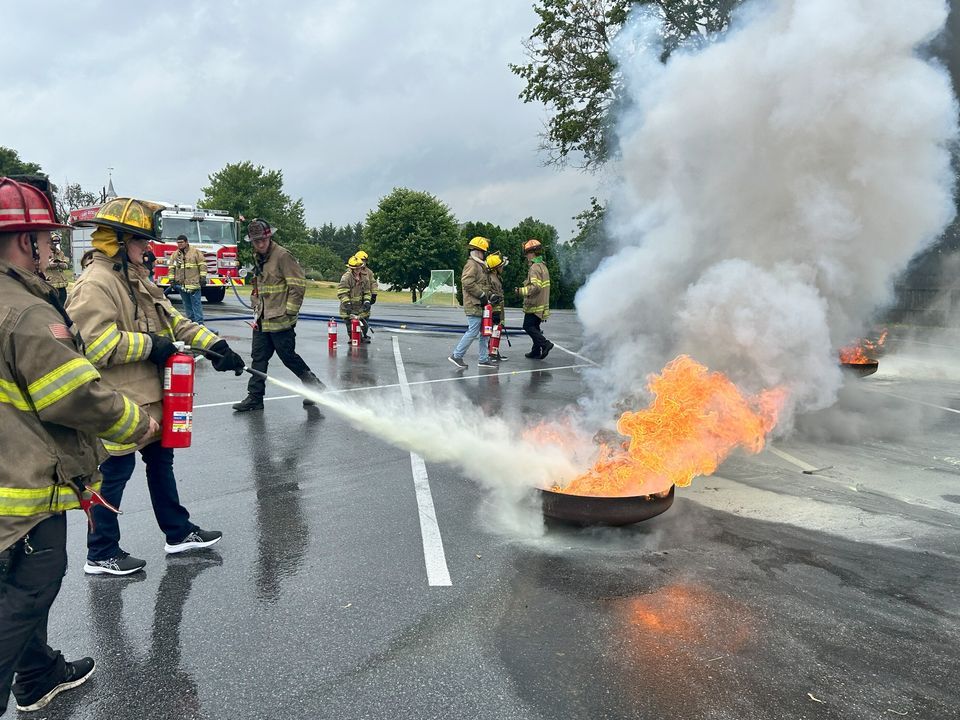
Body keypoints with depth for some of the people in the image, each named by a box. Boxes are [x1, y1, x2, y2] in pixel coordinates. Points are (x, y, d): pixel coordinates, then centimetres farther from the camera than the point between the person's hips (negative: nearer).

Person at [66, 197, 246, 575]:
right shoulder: (95, 285, -19)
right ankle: (101, 555, 20)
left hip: (149, 397, 10)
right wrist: (151, 345, -20)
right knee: (115, 473, 3)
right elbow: (96, 345, -29)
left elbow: (173, 321, 13)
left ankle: (178, 533, 33)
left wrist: (216, 345, 4)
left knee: (160, 460, 18)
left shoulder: (137, 280, 12)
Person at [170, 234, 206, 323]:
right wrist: (172, 279, 11)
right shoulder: (175, 255, 13)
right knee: (187, 305, 10)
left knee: (196, 303, -6)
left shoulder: (196, 252, 1)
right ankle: (190, 320, 18)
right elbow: (171, 268, 16)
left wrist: (203, 277, -8)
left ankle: (199, 322, -7)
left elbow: (202, 265, -2)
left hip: (194, 284, -5)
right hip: (181, 284, 5)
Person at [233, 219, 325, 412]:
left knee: (288, 357, 1)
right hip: (262, 320, 8)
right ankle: (255, 397, 16)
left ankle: (315, 387, 17)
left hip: (280, 320, -8)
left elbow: (298, 285, -16)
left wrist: (290, 312, -16)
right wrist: (257, 307, 16)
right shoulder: (258, 257, 14)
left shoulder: (283, 256, -13)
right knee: (258, 358, 9)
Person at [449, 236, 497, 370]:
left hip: (481, 305, 10)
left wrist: (489, 295, 12)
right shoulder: (471, 265, -12)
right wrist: (482, 294, -20)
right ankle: (456, 356, 0)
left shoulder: (480, 265, 21)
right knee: (473, 332, -9)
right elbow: (467, 282, -25)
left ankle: (484, 359, 16)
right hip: (474, 305, -10)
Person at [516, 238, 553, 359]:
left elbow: (536, 287, -25)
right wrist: (526, 285, 20)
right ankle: (536, 352, 17)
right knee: (535, 327, 14)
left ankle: (545, 344, -11)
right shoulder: (543, 266, 16)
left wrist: (521, 291, -17)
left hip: (534, 305, -10)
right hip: (541, 304, 10)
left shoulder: (535, 267, -16)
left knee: (528, 326, -5)